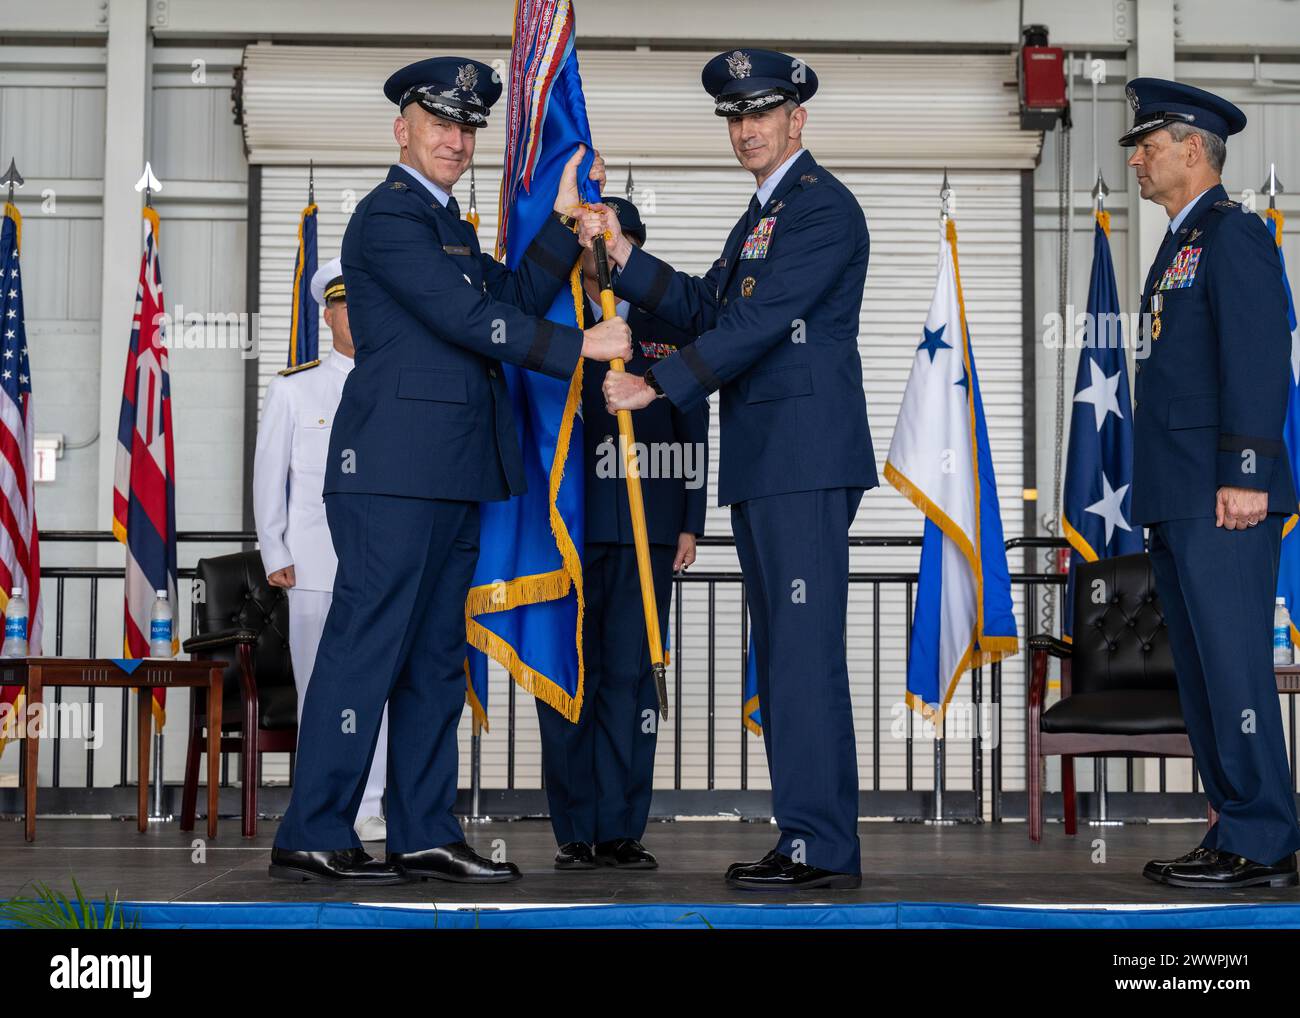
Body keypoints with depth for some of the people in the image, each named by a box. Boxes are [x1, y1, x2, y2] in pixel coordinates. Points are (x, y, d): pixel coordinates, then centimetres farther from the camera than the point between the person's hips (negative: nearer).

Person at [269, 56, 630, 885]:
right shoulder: (389, 217, -8)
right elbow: (470, 320, -15)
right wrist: (581, 348, -10)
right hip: (396, 470, -10)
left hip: (452, 473, 10)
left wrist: (565, 224, 5)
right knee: (368, 647, -8)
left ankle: (424, 835, 15)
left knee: (436, 656, 10)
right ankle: (312, 838, -3)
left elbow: (514, 299, 14)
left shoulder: (449, 223, 23)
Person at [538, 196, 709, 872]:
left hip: (646, 532, 1)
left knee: (631, 676, -1)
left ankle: (621, 829, 4)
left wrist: (690, 523, 6)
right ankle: (575, 832, 3)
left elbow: (693, 433, 13)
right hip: (566, 527, -1)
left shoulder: (669, 332, 14)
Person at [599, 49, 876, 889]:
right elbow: (707, 307, 17)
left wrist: (657, 386, -18)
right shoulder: (764, 212, 22)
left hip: (805, 460, -10)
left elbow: (759, 321, -18)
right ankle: (810, 840, 17)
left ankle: (824, 848, -8)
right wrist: (623, 256, 7)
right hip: (763, 464, 10)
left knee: (805, 650, -11)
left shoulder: (823, 206, -9)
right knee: (784, 654, 11)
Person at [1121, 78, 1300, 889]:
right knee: (1202, 672, 11)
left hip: (1223, 498, -10)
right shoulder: (1180, 246, 22)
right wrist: (1161, 495, 18)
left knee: (1235, 668, -9)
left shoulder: (1235, 234, -7)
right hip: (1177, 502, 10)